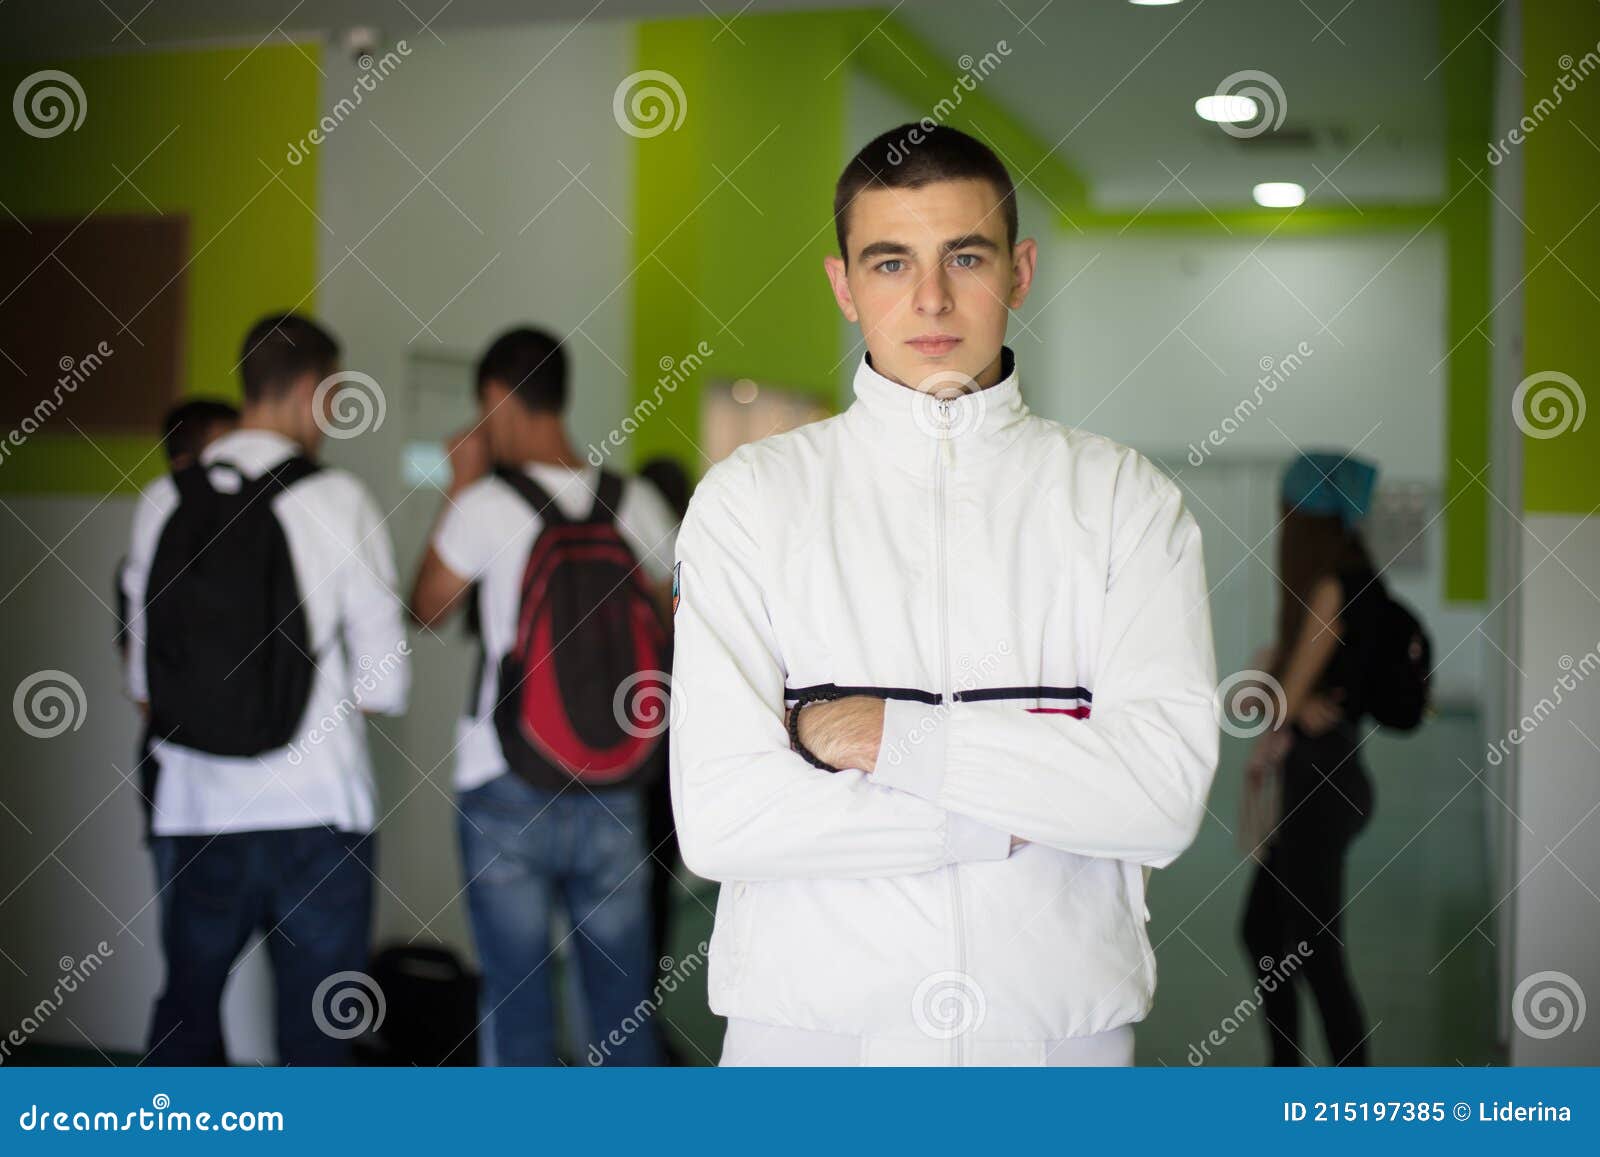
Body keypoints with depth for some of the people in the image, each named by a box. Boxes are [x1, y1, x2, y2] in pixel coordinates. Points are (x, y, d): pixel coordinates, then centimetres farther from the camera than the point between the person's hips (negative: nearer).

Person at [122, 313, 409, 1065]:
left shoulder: (163, 502, 2)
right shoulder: (337, 502, -8)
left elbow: (142, 685, 8)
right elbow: (385, 684, -7)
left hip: (194, 812, 4)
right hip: (313, 813, -3)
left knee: (184, 1018, 16)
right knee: (313, 1029, 5)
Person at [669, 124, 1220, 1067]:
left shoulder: (1126, 499, 1)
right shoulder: (748, 497, -2)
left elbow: (1167, 793, -12)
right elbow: (719, 813, -12)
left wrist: (895, 736, -14)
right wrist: (1016, 813, -12)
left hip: (1061, 1025, 1)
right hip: (808, 1028, -1)